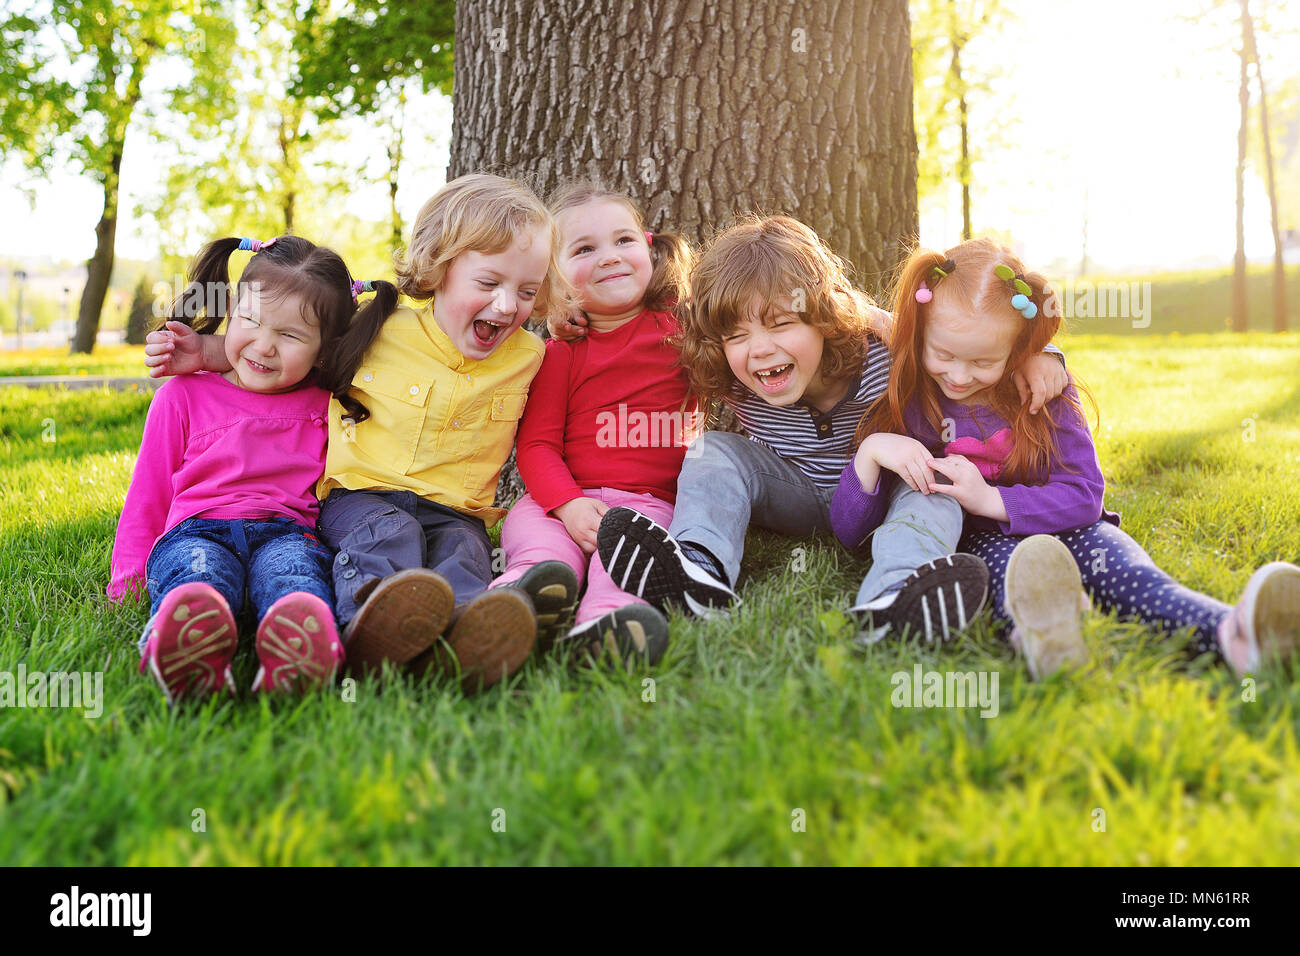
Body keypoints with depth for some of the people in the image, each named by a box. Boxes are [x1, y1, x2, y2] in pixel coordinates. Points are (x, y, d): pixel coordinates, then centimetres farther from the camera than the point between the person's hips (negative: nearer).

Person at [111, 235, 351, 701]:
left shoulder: (326, 404, 19)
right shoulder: (183, 396, 17)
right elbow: (147, 493, 20)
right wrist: (129, 573, 14)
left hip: (286, 531, 0)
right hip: (196, 531, 0)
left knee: (291, 570, -38)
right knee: (197, 572, -39)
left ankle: (299, 643, -71)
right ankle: (188, 639, -72)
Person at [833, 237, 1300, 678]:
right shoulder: (902, 407, -4)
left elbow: (1084, 495, -9)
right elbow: (847, 529, -4)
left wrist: (990, 499, -22)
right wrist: (870, 452, -23)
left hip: (1058, 530, 1)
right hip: (970, 543, -1)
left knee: (1104, 548, -33)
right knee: (1004, 558, -36)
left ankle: (1231, 633, -62)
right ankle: (1041, 634, -74)